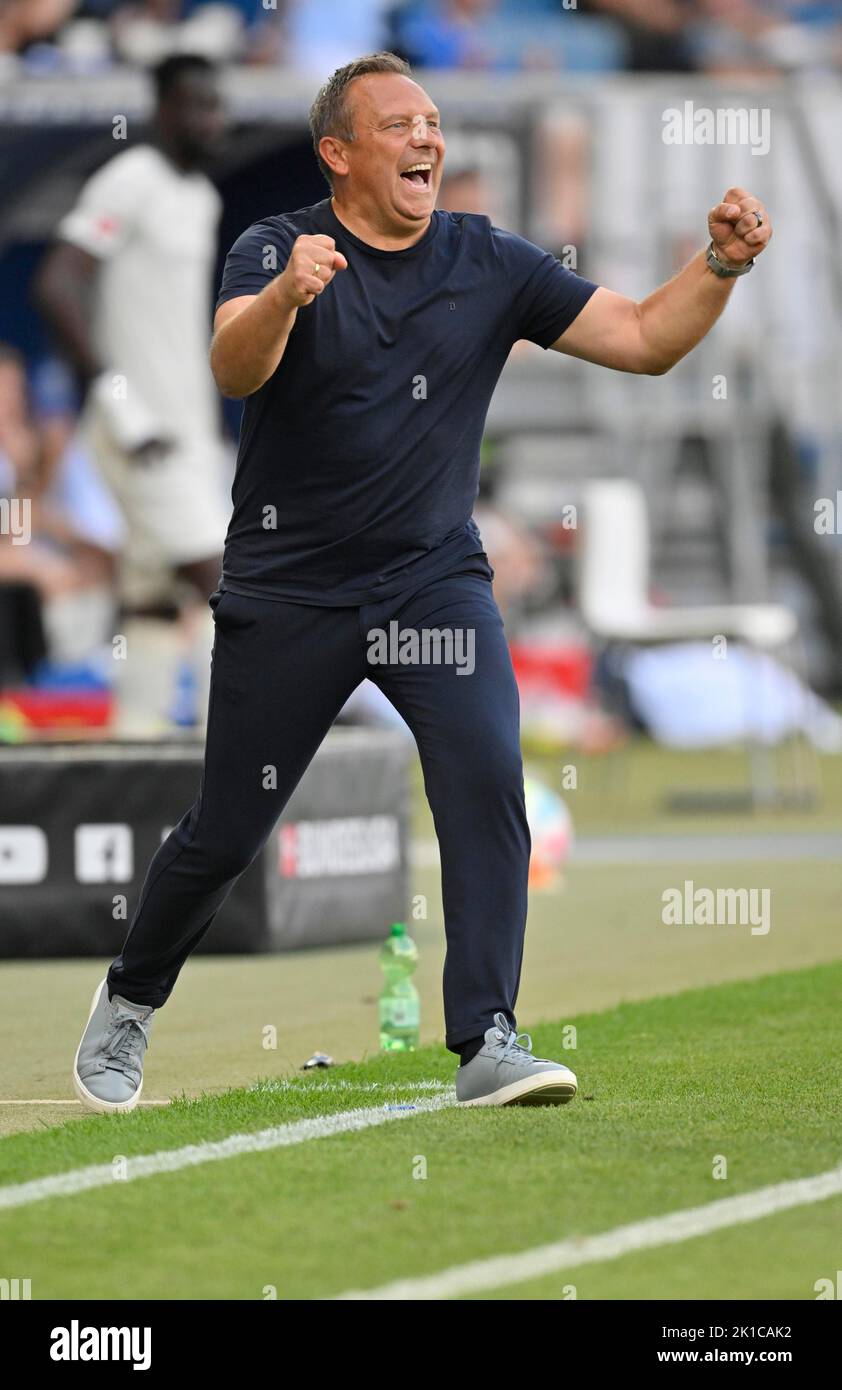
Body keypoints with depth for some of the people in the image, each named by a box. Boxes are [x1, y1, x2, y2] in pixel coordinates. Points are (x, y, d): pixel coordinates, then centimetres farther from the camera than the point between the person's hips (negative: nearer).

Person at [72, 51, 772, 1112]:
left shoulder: (490, 264, 1)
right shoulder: (277, 249, -9)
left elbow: (643, 340, 1)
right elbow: (234, 367, -28)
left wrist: (719, 265, -18)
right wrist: (285, 296, -50)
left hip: (436, 578, 2)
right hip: (288, 590, -2)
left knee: (488, 780, -21)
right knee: (226, 833, 5)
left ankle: (486, 1043, -22)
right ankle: (130, 1003, 31)